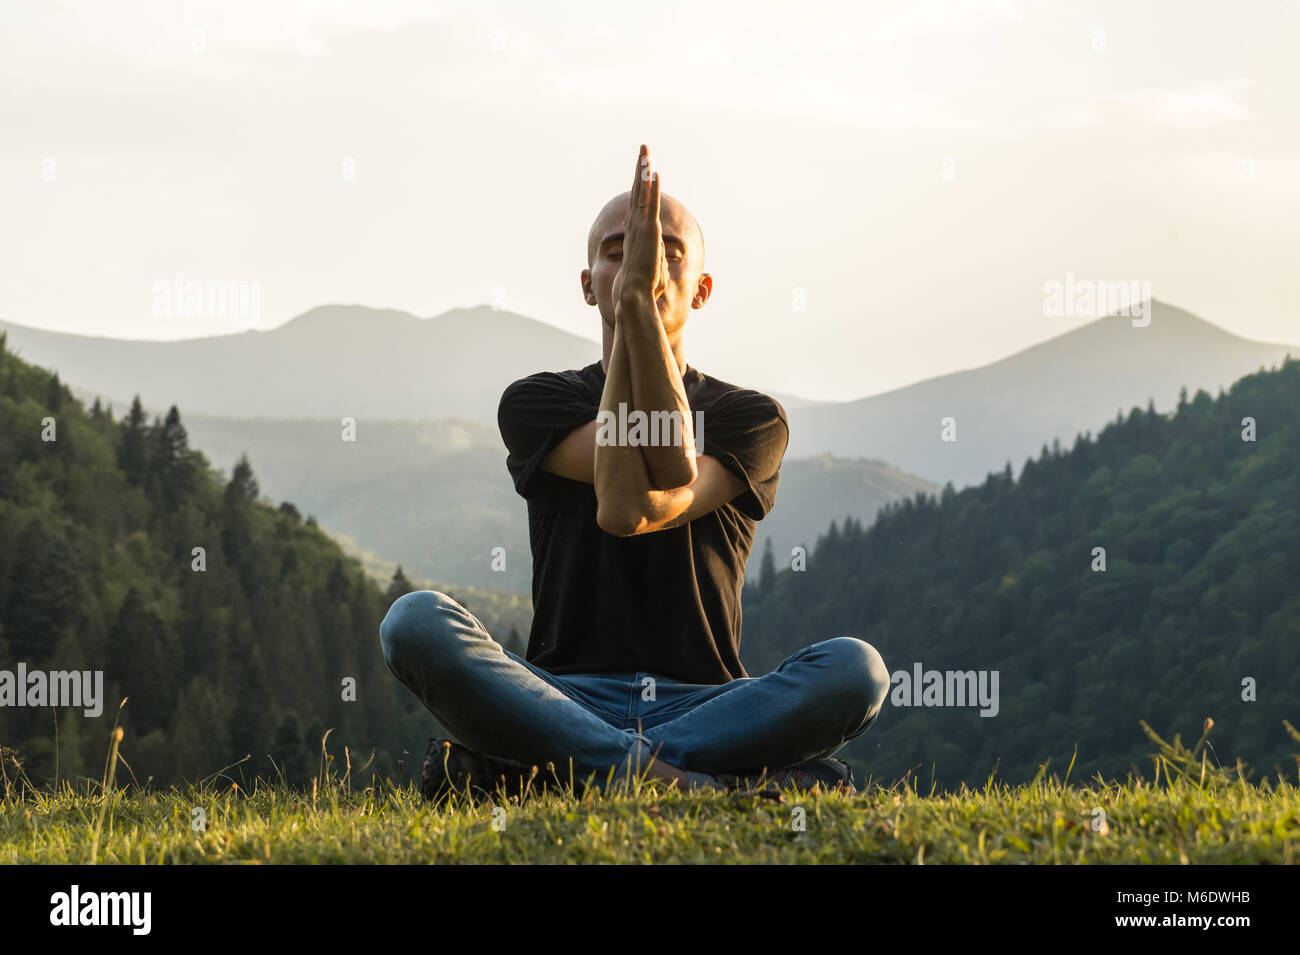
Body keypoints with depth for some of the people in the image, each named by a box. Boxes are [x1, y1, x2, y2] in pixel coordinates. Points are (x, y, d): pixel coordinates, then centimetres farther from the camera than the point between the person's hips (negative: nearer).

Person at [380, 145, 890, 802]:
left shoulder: (752, 417, 11)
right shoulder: (537, 401, 12)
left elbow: (672, 489, -12)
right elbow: (620, 492, -10)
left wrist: (640, 300, -13)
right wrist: (631, 290, -9)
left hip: (703, 700, 1)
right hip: (564, 694, 0)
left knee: (857, 667, -30)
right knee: (416, 620, -27)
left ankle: (510, 774, -31)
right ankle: (702, 786, -35)